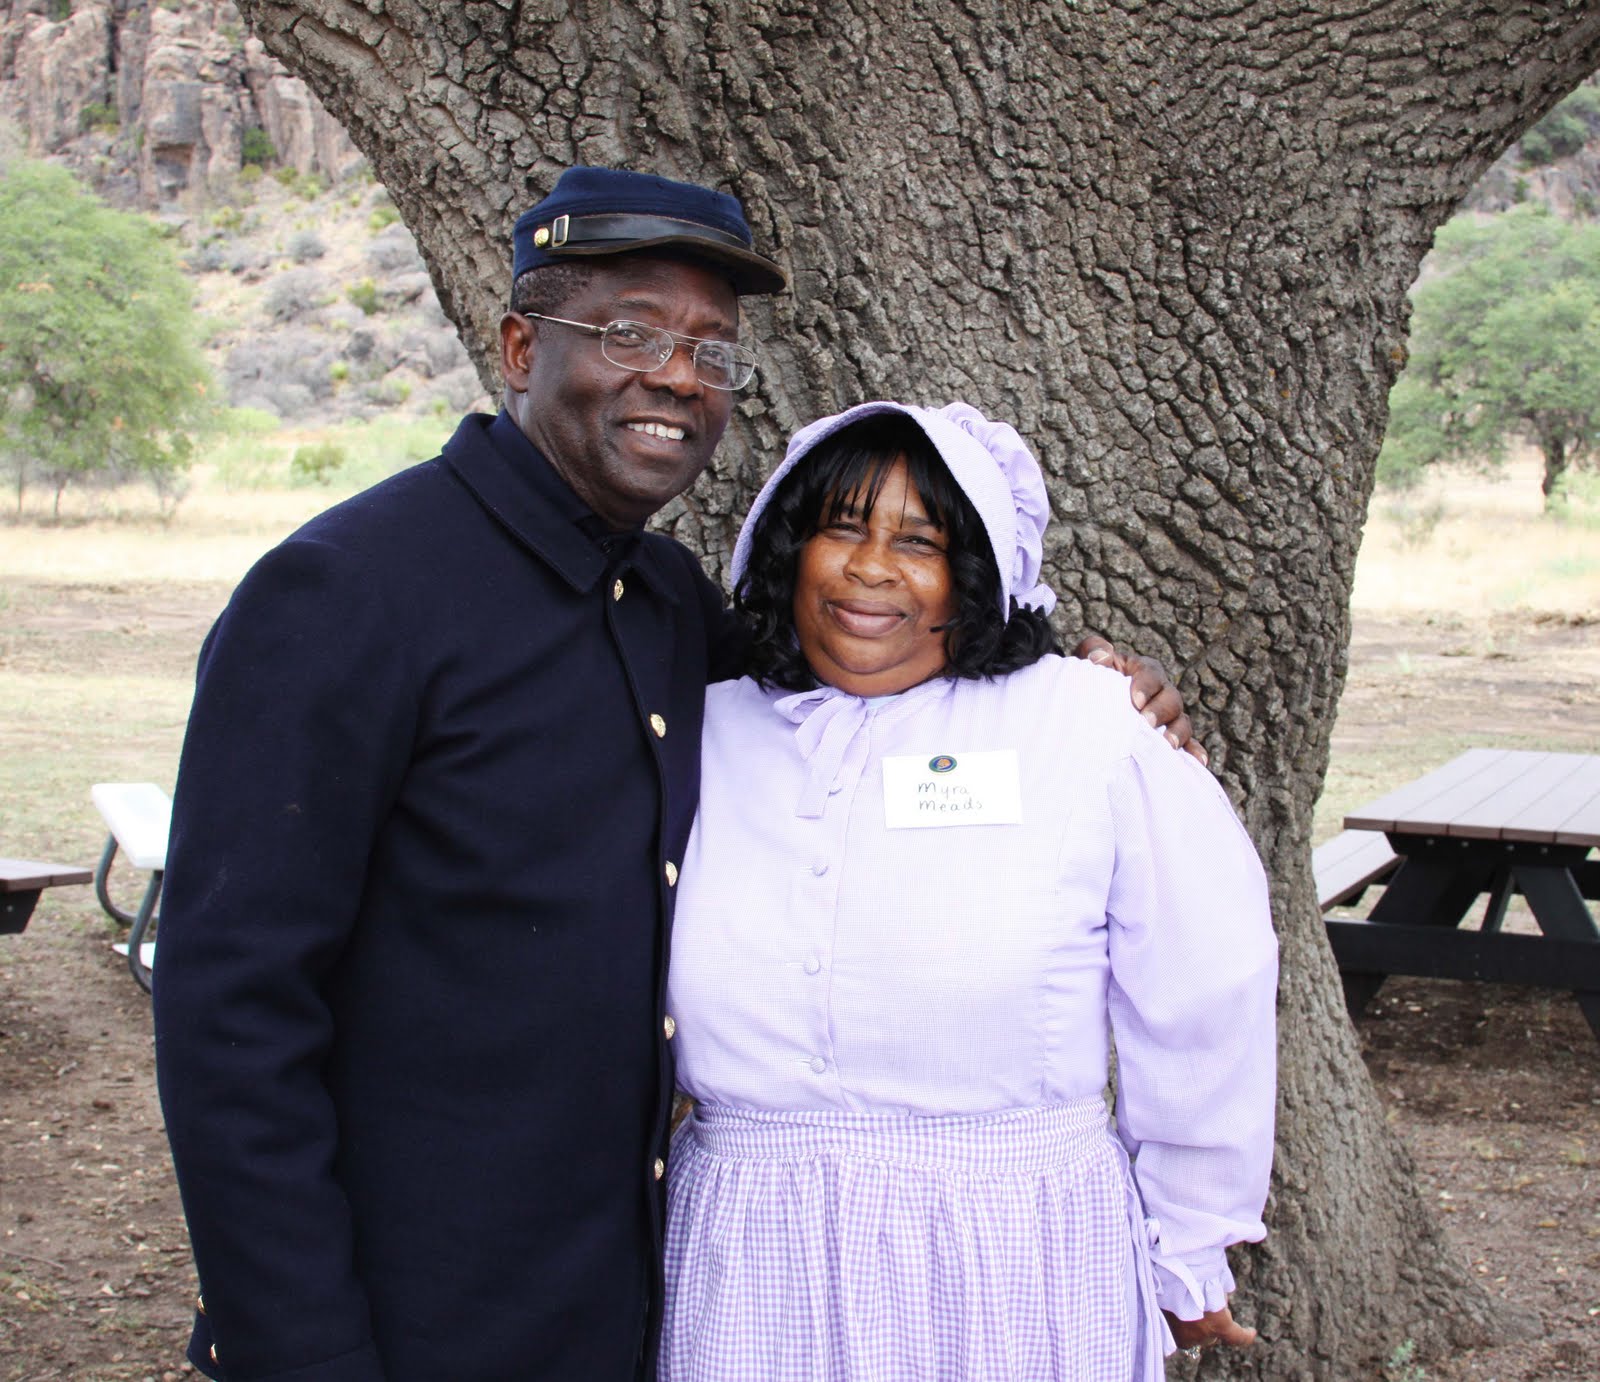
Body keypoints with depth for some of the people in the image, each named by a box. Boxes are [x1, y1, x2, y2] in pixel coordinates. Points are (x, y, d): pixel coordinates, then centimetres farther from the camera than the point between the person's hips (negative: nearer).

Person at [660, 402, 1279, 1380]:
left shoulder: (1093, 725, -5)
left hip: (1010, 1277, -2)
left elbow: (1201, 1004, 0)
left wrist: (1188, 1259, 7)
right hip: (752, 1277, 3)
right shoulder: (709, 736, 4)